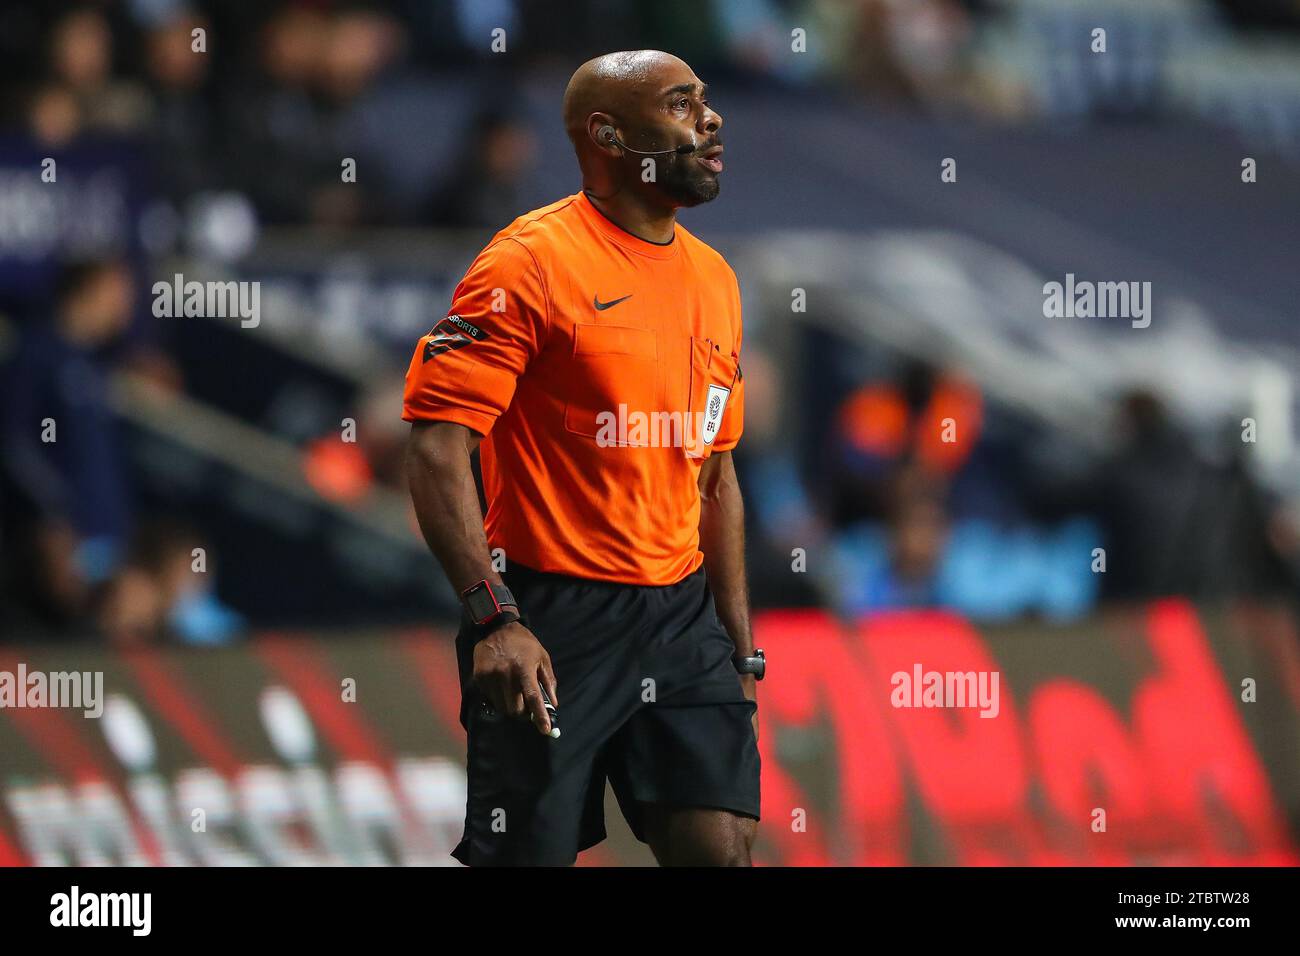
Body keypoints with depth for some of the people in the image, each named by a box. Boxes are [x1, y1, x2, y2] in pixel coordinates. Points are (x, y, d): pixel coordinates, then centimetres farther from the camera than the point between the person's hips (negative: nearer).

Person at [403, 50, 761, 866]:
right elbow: (437, 444, -16)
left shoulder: (714, 278, 14)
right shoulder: (533, 260, -9)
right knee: (530, 852, -3)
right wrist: (493, 619, -24)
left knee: (723, 846, -3)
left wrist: (740, 647, 17)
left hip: (682, 613, 6)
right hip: (553, 621, -6)